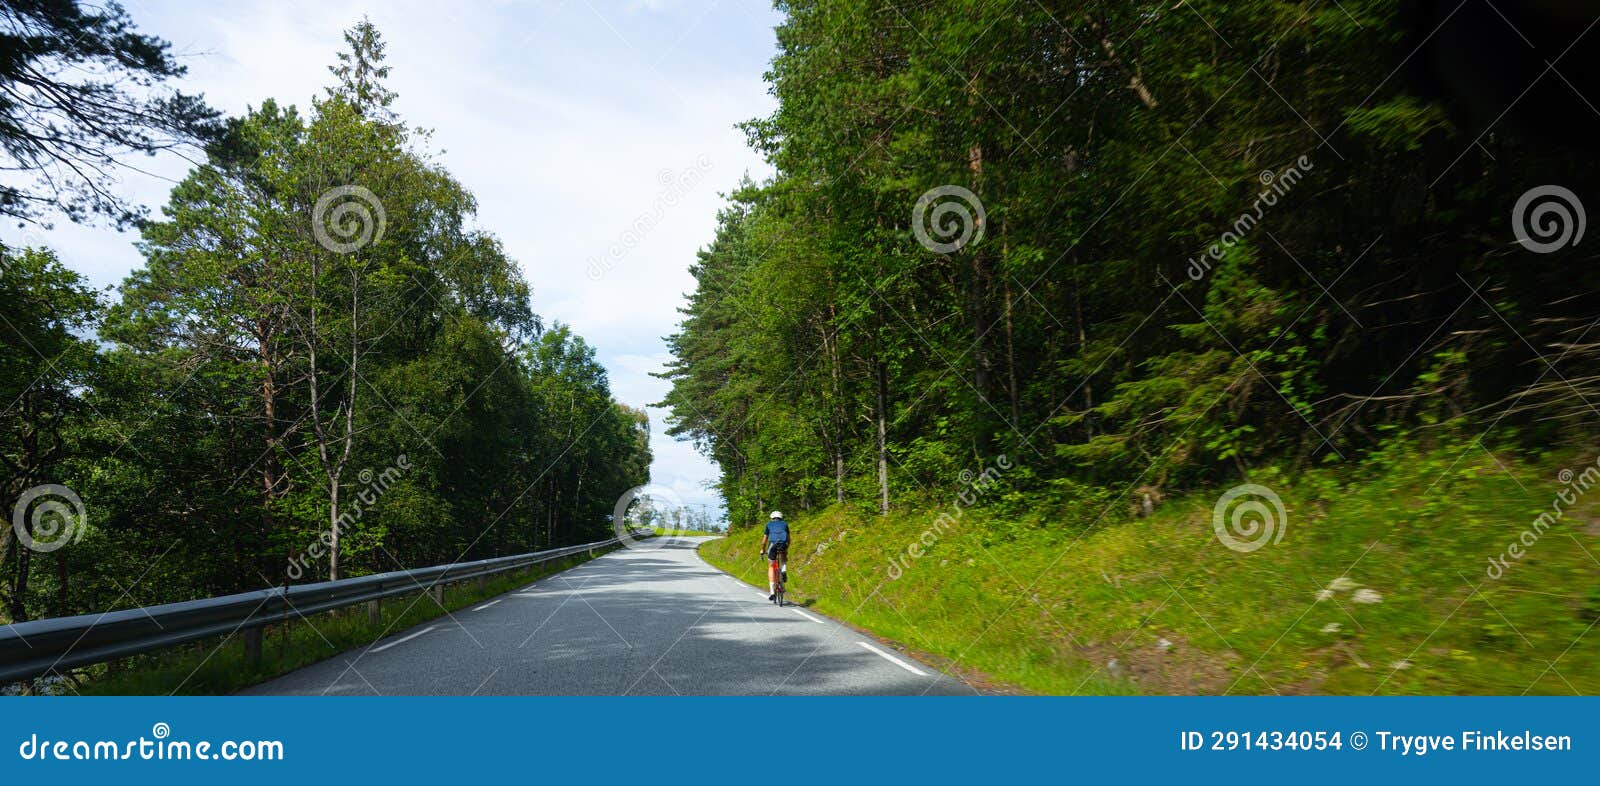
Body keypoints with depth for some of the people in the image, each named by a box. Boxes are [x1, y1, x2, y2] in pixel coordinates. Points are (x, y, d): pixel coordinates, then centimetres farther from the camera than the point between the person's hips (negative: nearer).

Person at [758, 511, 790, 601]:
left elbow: (764, 539, 29)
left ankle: (772, 591, 2)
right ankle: (783, 570, 4)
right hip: (783, 544, 1)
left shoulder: (769, 524, 26)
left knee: (771, 567, 11)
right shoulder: (785, 524, 28)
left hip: (773, 544, -1)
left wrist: (762, 550, 44)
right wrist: (786, 549, 46)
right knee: (784, 558, 35)